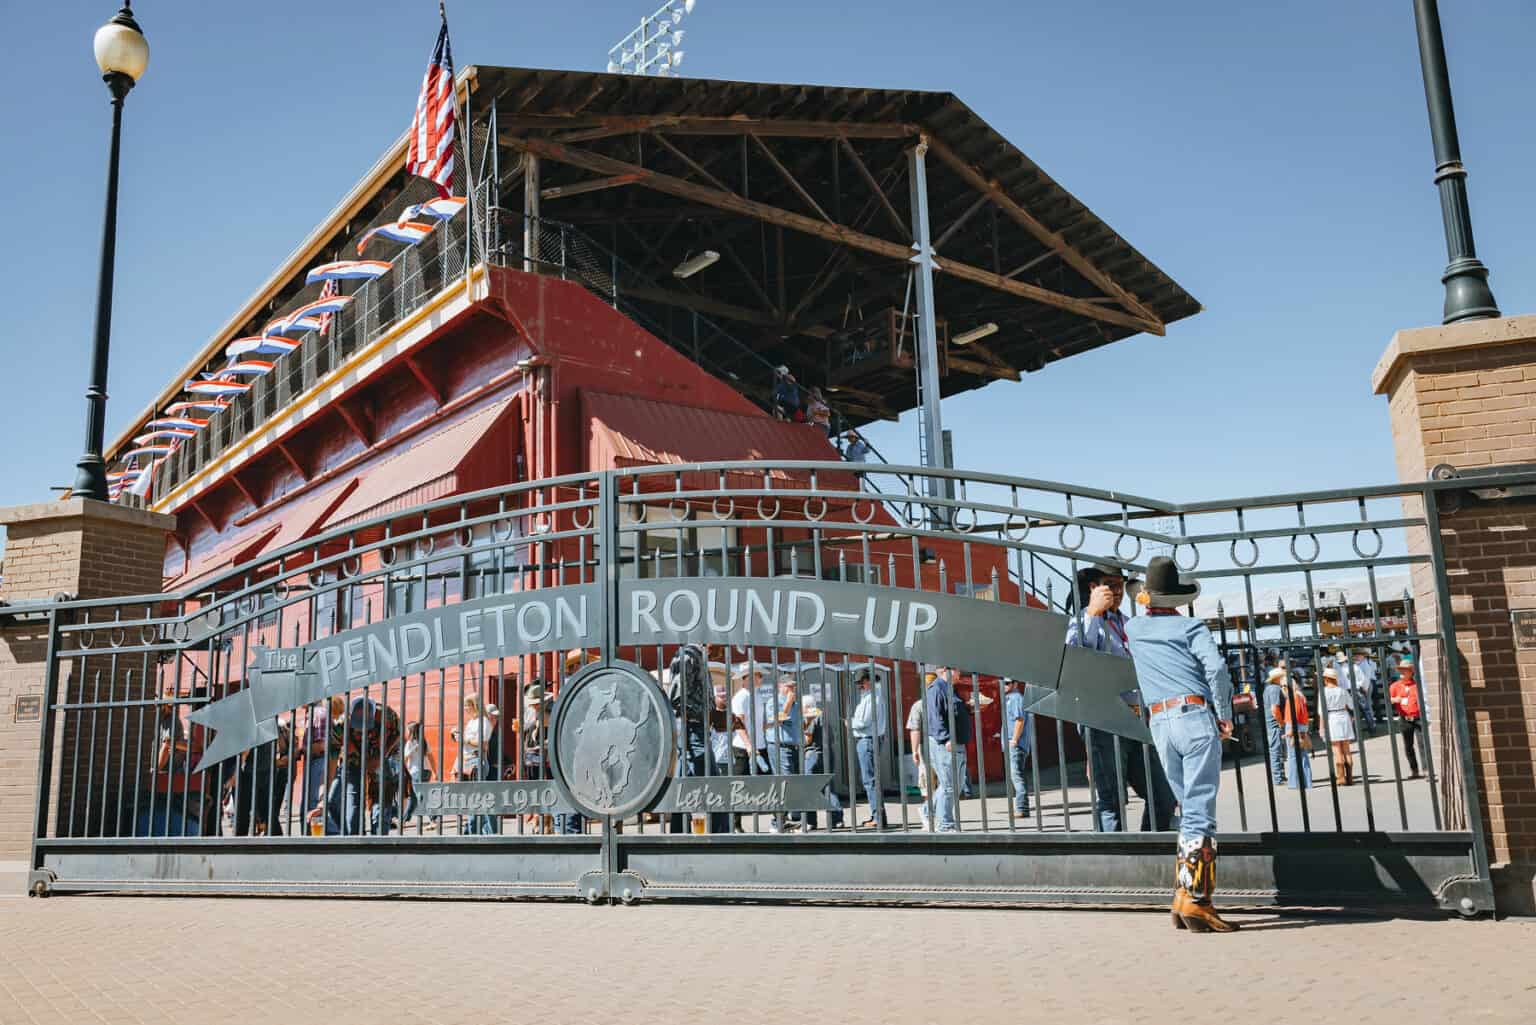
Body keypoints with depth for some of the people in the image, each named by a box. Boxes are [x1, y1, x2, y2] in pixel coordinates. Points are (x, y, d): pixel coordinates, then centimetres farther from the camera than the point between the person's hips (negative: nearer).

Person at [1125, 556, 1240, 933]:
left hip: (1160, 723, 4)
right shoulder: (1192, 627, 5)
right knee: (1200, 814, -7)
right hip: (1196, 717, -4)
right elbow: (1216, 667, -10)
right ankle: (1196, 900, -14)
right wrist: (1225, 716, 0)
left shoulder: (1133, 629, 16)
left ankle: (1183, 896, 9)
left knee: (1188, 811, 14)